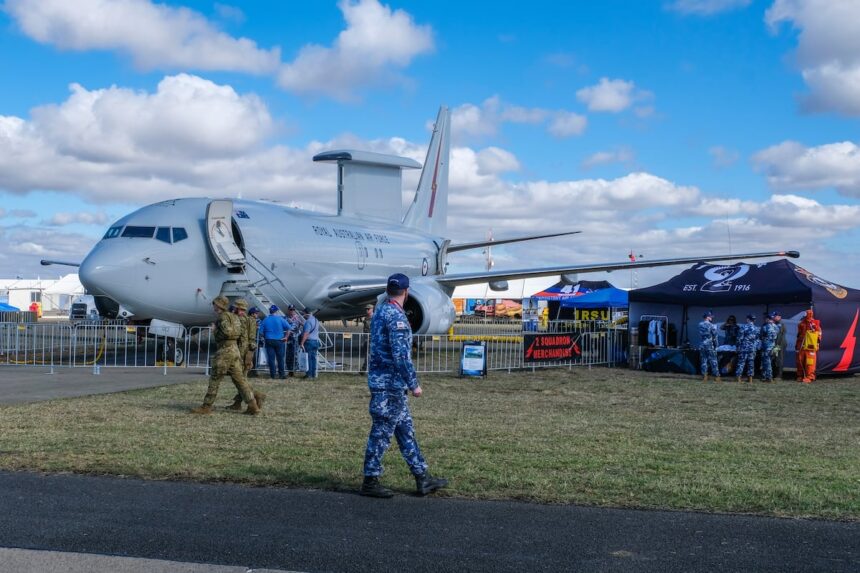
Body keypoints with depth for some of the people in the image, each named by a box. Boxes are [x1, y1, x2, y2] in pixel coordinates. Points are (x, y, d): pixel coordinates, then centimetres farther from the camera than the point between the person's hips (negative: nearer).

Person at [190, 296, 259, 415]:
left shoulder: (223, 316, -9)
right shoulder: (232, 316, 17)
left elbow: (227, 331, -22)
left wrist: (217, 334, -4)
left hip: (225, 350, -9)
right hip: (234, 350, 9)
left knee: (214, 379, 0)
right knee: (239, 379, 6)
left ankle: (206, 406, 6)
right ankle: (253, 406, -1)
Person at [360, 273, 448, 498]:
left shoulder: (380, 311, 14)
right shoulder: (395, 315, -17)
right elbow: (401, 355, -22)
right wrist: (413, 384, -17)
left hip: (388, 384, 10)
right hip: (390, 384, -10)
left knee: (405, 430, 12)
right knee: (381, 433, -2)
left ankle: (422, 478, 17)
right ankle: (370, 482, 6)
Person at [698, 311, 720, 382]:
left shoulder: (700, 325, 3)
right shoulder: (711, 325, -11)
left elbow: (700, 335, 6)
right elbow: (714, 337, -5)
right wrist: (715, 345, 5)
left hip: (702, 345, 4)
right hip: (710, 345, -4)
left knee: (704, 361, 8)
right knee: (713, 361, 1)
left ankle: (704, 376, 6)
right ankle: (716, 376, 2)